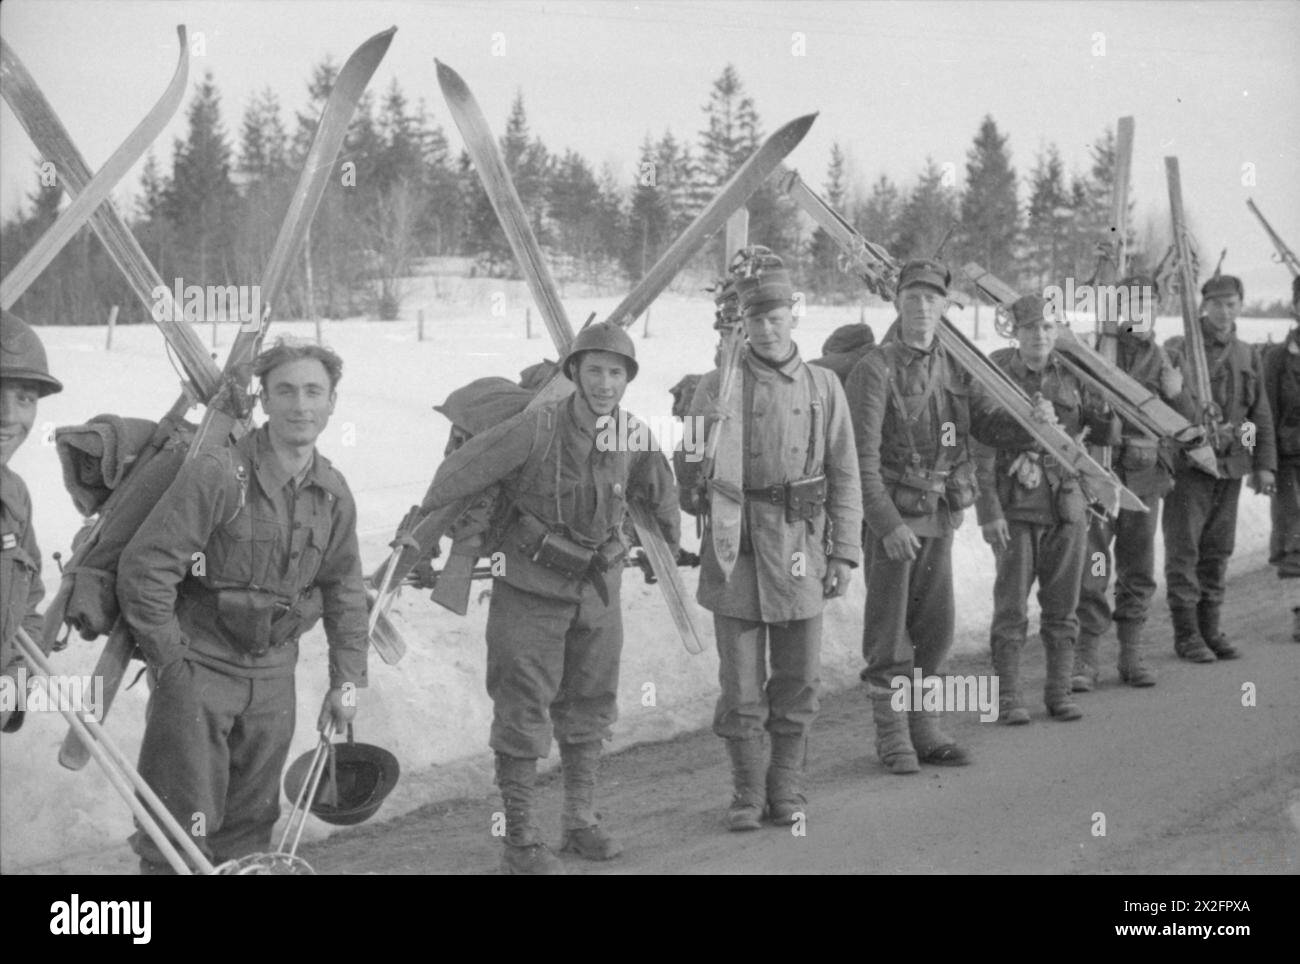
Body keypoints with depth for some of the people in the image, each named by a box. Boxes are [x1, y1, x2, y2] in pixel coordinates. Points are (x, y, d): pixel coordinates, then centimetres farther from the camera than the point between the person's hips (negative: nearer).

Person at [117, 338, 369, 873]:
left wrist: (347, 677, 10)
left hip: (273, 672, 6)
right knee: (183, 827, -5)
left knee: (251, 821, 16)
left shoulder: (333, 492, 2)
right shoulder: (215, 475, -19)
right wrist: (170, 662, -14)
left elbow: (344, 588, 14)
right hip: (199, 664, -6)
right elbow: (144, 569, -18)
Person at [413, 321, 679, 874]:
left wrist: (668, 549, 28)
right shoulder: (537, 429, -22)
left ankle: (581, 823, 27)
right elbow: (458, 474, -16)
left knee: (590, 706, 14)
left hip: (597, 585, 5)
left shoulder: (633, 438, -5)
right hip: (531, 586, -5)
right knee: (523, 711, -2)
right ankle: (519, 841, 4)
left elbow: (660, 492, 16)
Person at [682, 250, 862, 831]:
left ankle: (787, 792, 19)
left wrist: (844, 553, 3)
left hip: (800, 543, 2)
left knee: (798, 682, 7)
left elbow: (844, 478, 8)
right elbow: (691, 473, 4)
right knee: (741, 685, 1)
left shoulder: (823, 387, 7)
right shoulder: (719, 385, 2)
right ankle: (747, 796, 14)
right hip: (736, 543, -2)